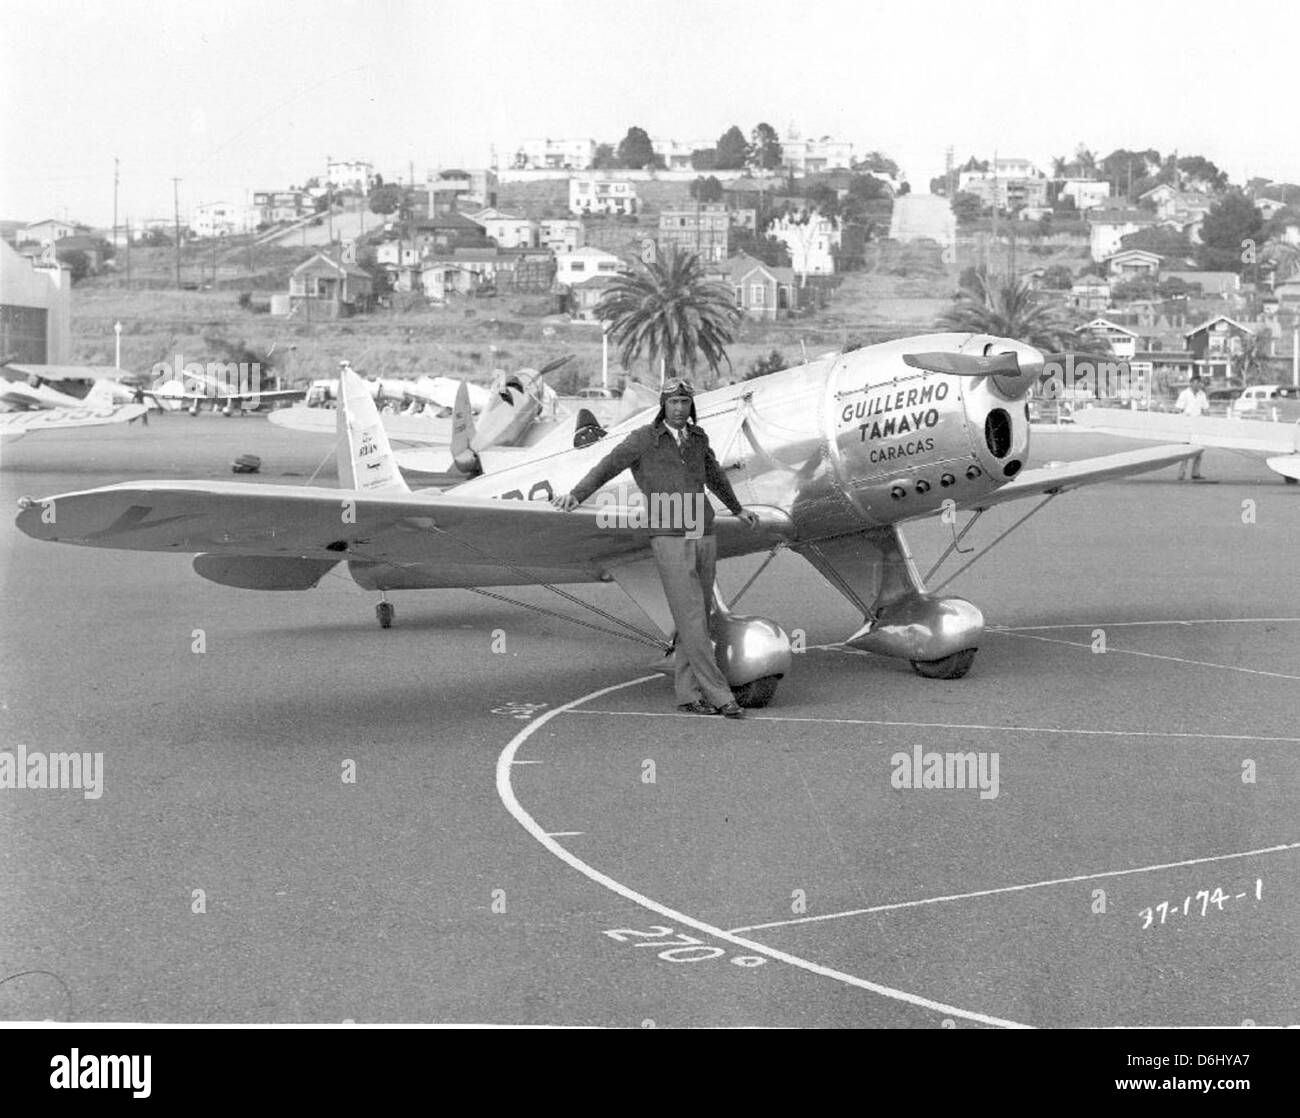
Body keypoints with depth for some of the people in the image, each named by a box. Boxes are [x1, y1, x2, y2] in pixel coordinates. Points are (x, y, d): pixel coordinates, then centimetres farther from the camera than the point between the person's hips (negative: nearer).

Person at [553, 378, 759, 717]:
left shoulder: (697, 438, 14)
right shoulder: (644, 439, -2)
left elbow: (713, 474, 31)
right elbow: (606, 468, -8)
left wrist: (737, 509, 45)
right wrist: (575, 495, -25)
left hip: (704, 539, 6)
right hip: (669, 540, -6)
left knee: (697, 619, 6)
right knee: (692, 619, -9)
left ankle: (687, 695, 13)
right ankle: (719, 696, -8)